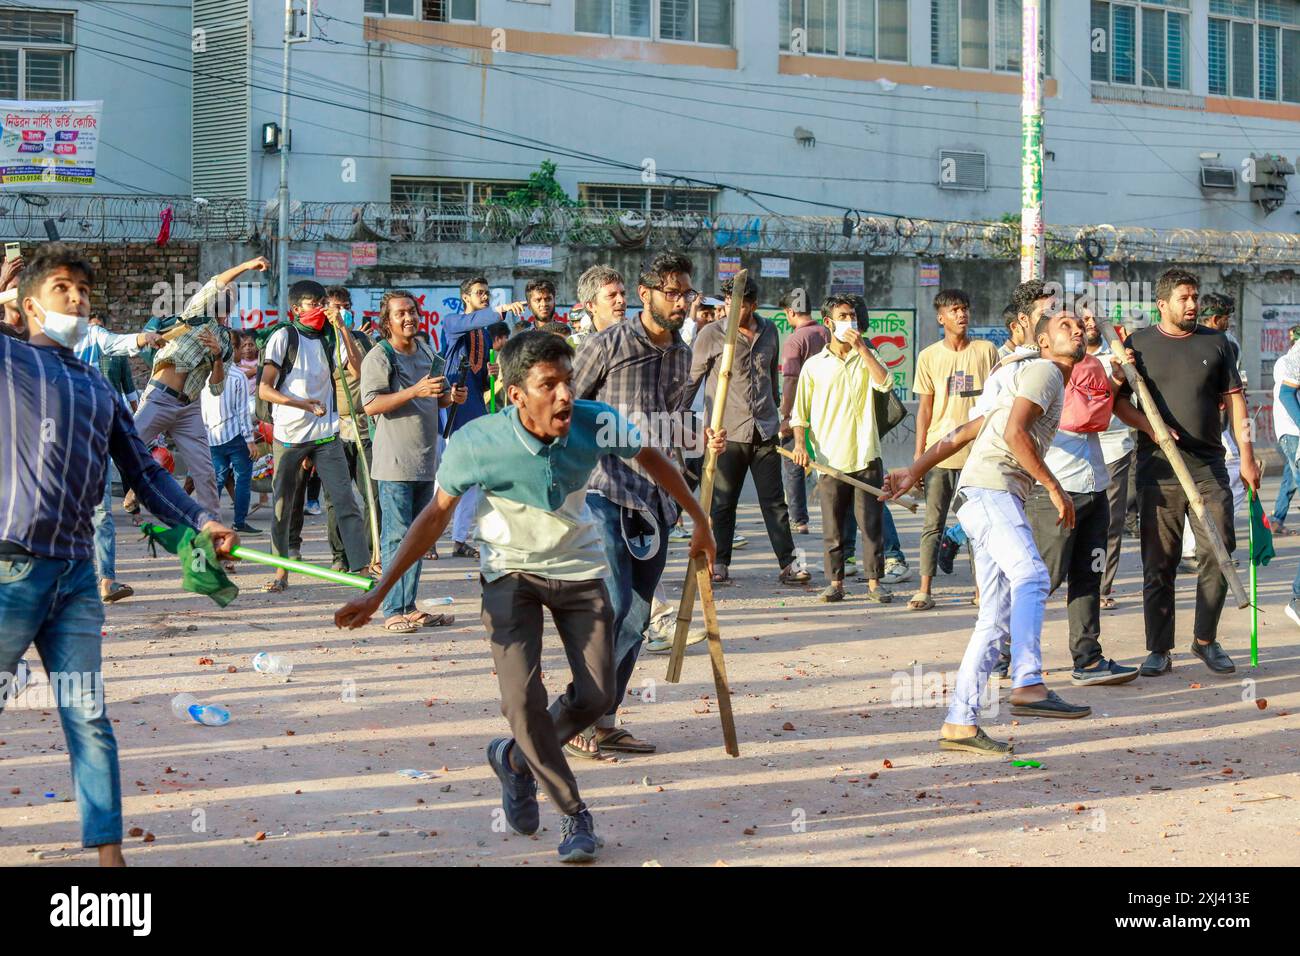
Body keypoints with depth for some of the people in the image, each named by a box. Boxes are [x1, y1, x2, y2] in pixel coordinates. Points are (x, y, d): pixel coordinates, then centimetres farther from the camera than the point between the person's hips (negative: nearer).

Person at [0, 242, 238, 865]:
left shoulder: (99, 388, 20)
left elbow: (143, 470, 20)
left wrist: (199, 521, 8)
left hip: (76, 574, 6)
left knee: (88, 718, 6)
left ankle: (108, 852, 9)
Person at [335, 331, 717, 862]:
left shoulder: (596, 424, -25)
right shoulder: (475, 444, -29)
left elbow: (652, 459, -3)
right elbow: (435, 516, -14)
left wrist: (700, 522, 8)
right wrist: (378, 593, -16)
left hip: (579, 565, 2)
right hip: (512, 570, -2)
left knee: (597, 696, -3)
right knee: (522, 698, -15)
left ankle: (515, 757, 26)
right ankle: (574, 814, 6)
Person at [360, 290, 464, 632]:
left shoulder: (427, 353, 14)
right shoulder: (379, 357, -9)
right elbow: (371, 405, -19)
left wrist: (451, 396, 3)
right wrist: (415, 391, -26)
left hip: (425, 460, 8)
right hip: (395, 462, -8)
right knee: (398, 535, -7)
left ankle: (409, 607, 18)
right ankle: (393, 611, -3)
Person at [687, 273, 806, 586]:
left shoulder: (769, 332, 9)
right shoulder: (711, 334, -4)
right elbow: (692, 378, 1)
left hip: (764, 431, 3)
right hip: (726, 431, -3)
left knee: (774, 500, 3)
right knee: (723, 501, 3)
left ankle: (788, 565, 5)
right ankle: (720, 564, 13)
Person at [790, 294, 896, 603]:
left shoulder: (866, 358, 10)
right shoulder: (814, 365, 7)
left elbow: (885, 383, -10)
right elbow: (800, 412, 8)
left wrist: (861, 347, -11)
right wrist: (800, 444, -7)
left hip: (866, 456, 0)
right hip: (831, 458, 0)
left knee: (871, 524, 0)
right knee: (832, 527, 2)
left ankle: (874, 582, 5)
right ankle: (835, 583, 10)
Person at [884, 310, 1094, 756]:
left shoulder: (1052, 383, 31)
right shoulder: (1042, 370, 2)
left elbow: (967, 430, 28)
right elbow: (1013, 433, -14)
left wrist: (915, 470, 24)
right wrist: (1055, 488, -11)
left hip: (999, 500, 10)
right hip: (988, 489, -10)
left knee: (996, 619, 3)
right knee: (1031, 575, -29)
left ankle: (960, 724, 2)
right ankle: (1028, 686, -44)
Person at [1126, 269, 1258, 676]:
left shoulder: (1215, 344, 11)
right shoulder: (1138, 344, 7)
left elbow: (1235, 401, 10)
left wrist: (1247, 457, 4)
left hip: (1209, 466, 1)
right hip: (1158, 469, -1)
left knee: (1218, 552, -3)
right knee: (1158, 562, 0)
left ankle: (1206, 640, 13)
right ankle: (1159, 650, 8)